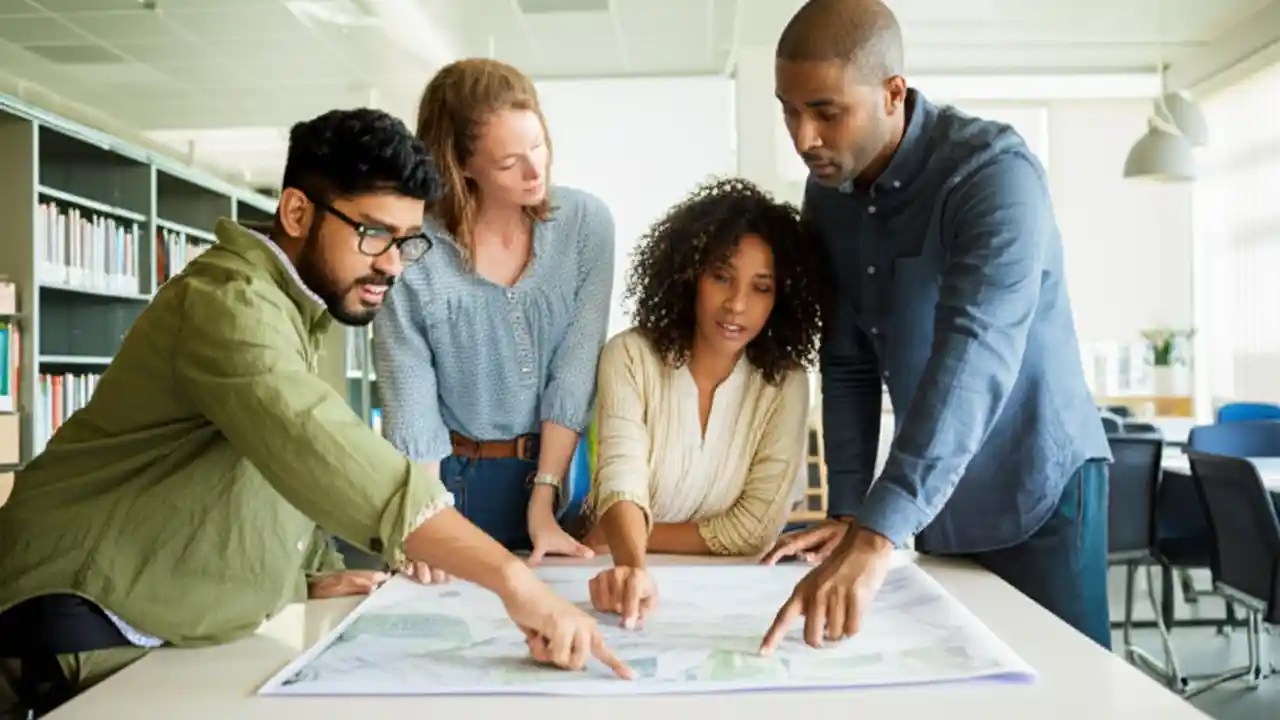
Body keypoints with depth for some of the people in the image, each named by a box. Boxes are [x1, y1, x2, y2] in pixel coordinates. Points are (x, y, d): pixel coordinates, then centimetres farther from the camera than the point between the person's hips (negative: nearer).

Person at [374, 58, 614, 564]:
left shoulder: (586, 223, -9)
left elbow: (576, 369, -11)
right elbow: (410, 404, -12)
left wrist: (543, 503, -14)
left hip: (563, 472, 2)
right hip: (454, 479, -1)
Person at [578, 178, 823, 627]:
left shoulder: (785, 385, -6)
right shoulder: (630, 356, -8)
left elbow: (753, 529, -9)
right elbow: (621, 482, -19)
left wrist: (616, 539, -13)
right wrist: (632, 566, -39)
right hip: (635, 571, -1)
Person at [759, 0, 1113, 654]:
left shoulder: (994, 173, -23)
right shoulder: (827, 193, -2)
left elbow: (974, 356, -36)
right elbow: (847, 361, 1)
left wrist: (876, 535, -45)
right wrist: (848, 514, -5)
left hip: (1035, 489, -6)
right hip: (934, 501, 6)